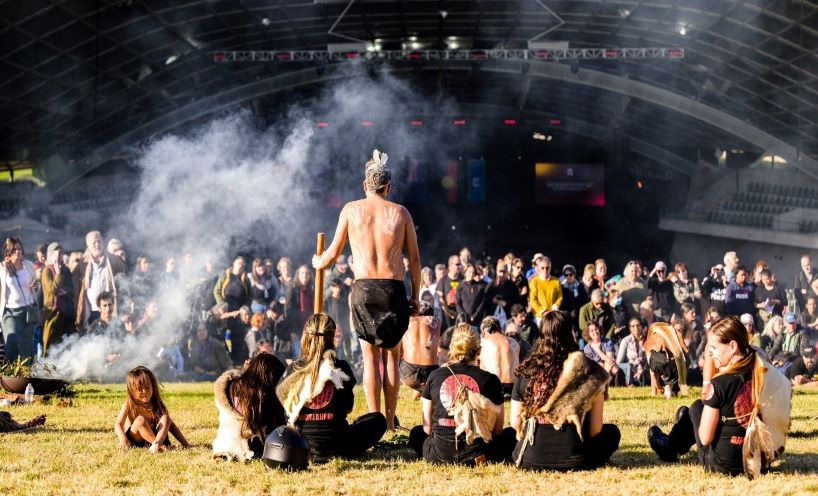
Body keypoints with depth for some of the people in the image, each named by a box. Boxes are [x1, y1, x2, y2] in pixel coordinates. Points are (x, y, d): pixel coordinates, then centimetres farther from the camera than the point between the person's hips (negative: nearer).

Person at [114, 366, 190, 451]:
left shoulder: (156, 404, 3)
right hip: (134, 440, -3)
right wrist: (122, 438, -40)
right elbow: (118, 424, -16)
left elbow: (170, 424, 5)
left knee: (165, 418, -19)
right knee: (140, 420, -30)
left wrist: (184, 443, -4)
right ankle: (159, 444, -35)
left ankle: (156, 443, -45)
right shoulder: (129, 405, -6)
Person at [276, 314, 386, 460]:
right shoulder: (341, 368, -6)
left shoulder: (293, 370, -3)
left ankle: (310, 453, 13)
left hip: (300, 442, 4)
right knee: (378, 420, 19)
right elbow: (348, 408, 6)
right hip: (334, 441, -4)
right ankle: (339, 453, 0)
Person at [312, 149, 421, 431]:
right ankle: (390, 419, 9)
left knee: (370, 356, 5)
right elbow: (414, 258, 5)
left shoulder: (351, 209, 5)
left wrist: (318, 263, 33)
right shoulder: (401, 212, 5)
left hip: (363, 288, 0)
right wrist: (416, 295, 14)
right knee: (391, 355, 10)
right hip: (394, 289, 0)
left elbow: (334, 253, 11)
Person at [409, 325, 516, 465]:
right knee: (510, 434, 28)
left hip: (440, 455, 1)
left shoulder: (435, 376, 3)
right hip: (477, 455, -1)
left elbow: (427, 428, 7)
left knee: (417, 433, 35)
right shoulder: (490, 379, -2)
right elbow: (497, 430, 6)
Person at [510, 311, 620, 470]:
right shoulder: (588, 369, -7)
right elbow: (596, 427, -5)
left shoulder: (526, 371, -3)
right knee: (612, 432, 28)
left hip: (531, 459, 1)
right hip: (574, 458, 0)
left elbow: (515, 422, 2)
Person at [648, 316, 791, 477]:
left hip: (723, 465, -5)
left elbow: (705, 438, -16)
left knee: (696, 408, 20)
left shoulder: (720, 384, -21)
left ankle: (669, 448, 46)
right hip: (760, 461, 5)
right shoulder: (765, 375, -5)